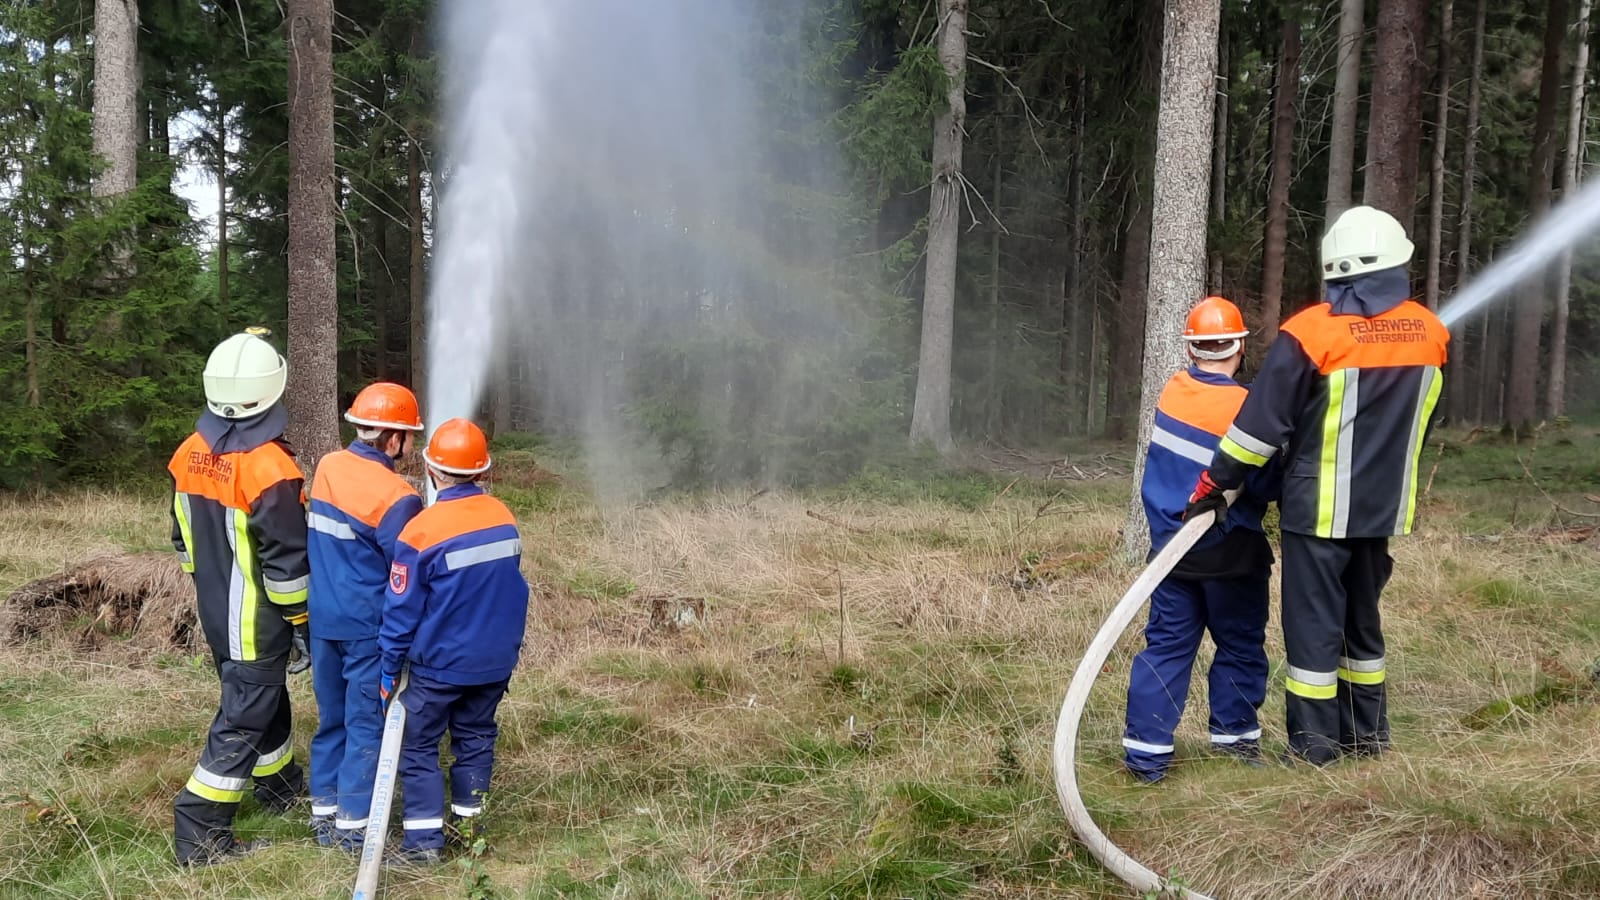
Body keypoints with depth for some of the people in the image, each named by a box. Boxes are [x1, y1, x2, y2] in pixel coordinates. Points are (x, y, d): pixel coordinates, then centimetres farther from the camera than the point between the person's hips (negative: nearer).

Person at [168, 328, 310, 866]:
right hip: (256, 621, -8)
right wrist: (303, 625, -11)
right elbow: (287, 562, -22)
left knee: (261, 699, 24)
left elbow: (185, 539, 11)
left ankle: (281, 786, 42)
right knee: (242, 721, 2)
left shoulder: (190, 454, -1)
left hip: (215, 613, 8)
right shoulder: (268, 467, -25)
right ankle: (200, 834, 7)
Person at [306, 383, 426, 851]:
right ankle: (353, 823, 12)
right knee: (367, 723, 5)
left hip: (323, 619, 7)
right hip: (368, 627, -7)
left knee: (331, 718, 17)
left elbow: (316, 540, 12)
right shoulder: (396, 496, -20)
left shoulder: (326, 467, 1)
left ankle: (323, 811, 27)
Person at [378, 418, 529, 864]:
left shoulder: (422, 530, -18)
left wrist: (389, 668, -2)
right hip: (495, 660, 5)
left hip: (439, 663, -5)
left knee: (419, 747, 8)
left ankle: (424, 841, 8)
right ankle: (470, 824, 25)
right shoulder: (504, 518, -2)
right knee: (476, 738, 18)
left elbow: (403, 609, -13)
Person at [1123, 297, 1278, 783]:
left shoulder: (1173, 389, -4)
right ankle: (1233, 733, 26)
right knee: (1240, 647, 14)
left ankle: (1146, 749, 4)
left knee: (1166, 646, 8)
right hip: (1229, 552, -4)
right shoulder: (1244, 407, -19)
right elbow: (1265, 485, -19)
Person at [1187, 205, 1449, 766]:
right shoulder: (1430, 333, 2)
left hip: (1321, 508, -6)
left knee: (1313, 624, 2)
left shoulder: (1312, 331, -16)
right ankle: (1368, 734, 29)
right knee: (1362, 618, 19)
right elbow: (1420, 425, 14)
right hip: (1384, 505, 6)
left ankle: (1313, 747, 8)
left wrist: (1214, 484, -8)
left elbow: (1262, 421, -16)